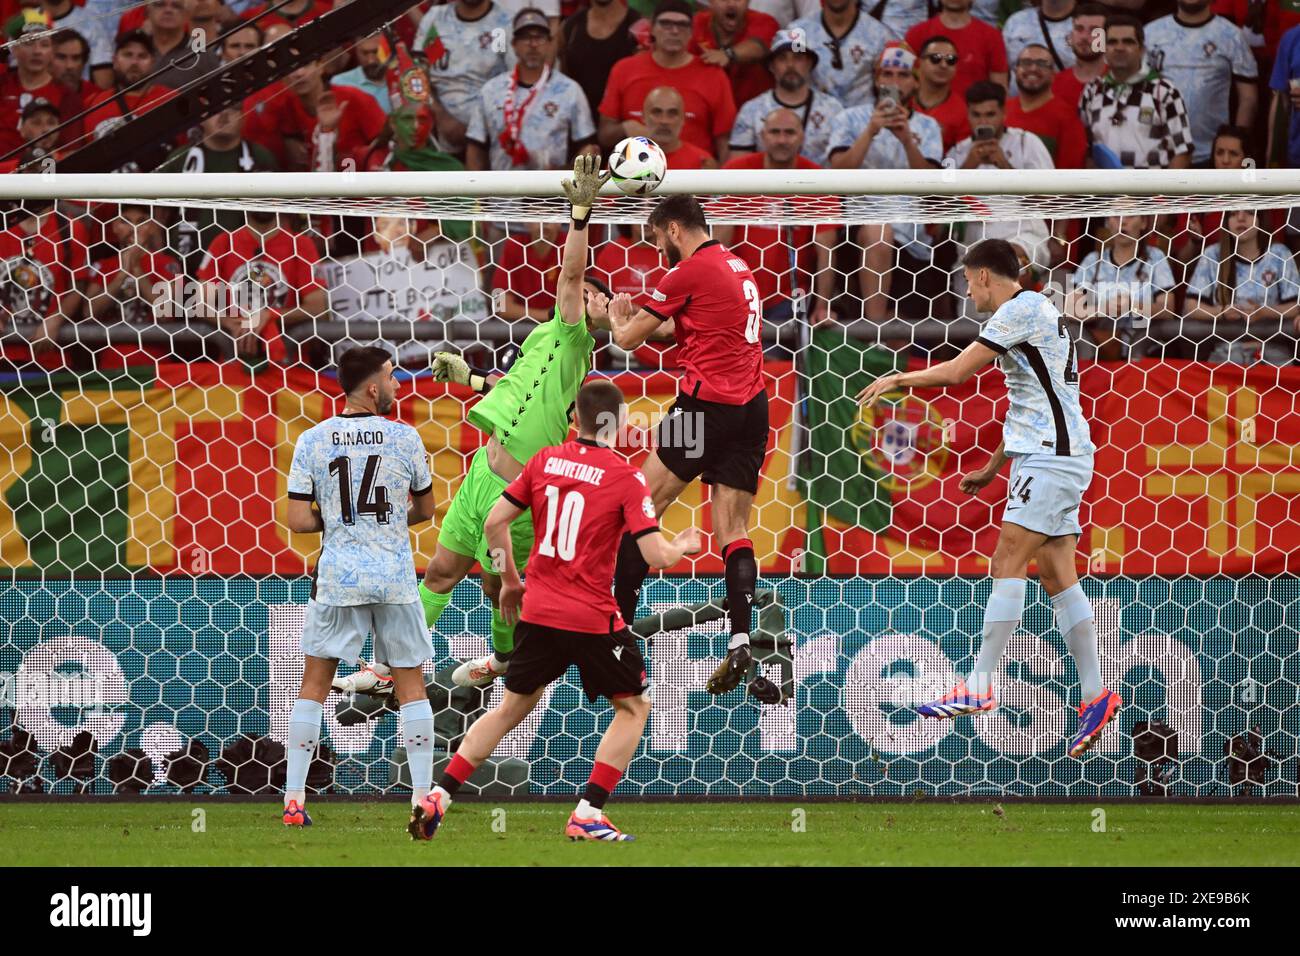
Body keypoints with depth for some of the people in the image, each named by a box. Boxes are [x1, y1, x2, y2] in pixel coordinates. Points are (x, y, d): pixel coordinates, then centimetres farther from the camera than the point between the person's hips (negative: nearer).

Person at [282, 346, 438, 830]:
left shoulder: (312, 441, -2)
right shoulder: (404, 438, -3)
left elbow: (298, 521, -4)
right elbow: (425, 509, 10)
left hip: (338, 575, 0)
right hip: (395, 576, 0)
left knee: (314, 683, 10)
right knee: (411, 684, 9)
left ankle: (294, 797, 5)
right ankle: (422, 796, 5)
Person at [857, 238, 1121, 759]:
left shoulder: (1022, 309, -10)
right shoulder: (1034, 312, 21)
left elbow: (957, 371, -12)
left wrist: (898, 379, 3)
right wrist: (992, 468, 29)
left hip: (1050, 457, -10)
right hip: (1046, 457, 10)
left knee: (1007, 564, -12)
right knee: (1057, 575, 5)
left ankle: (979, 687, -16)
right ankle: (1095, 695, 1)